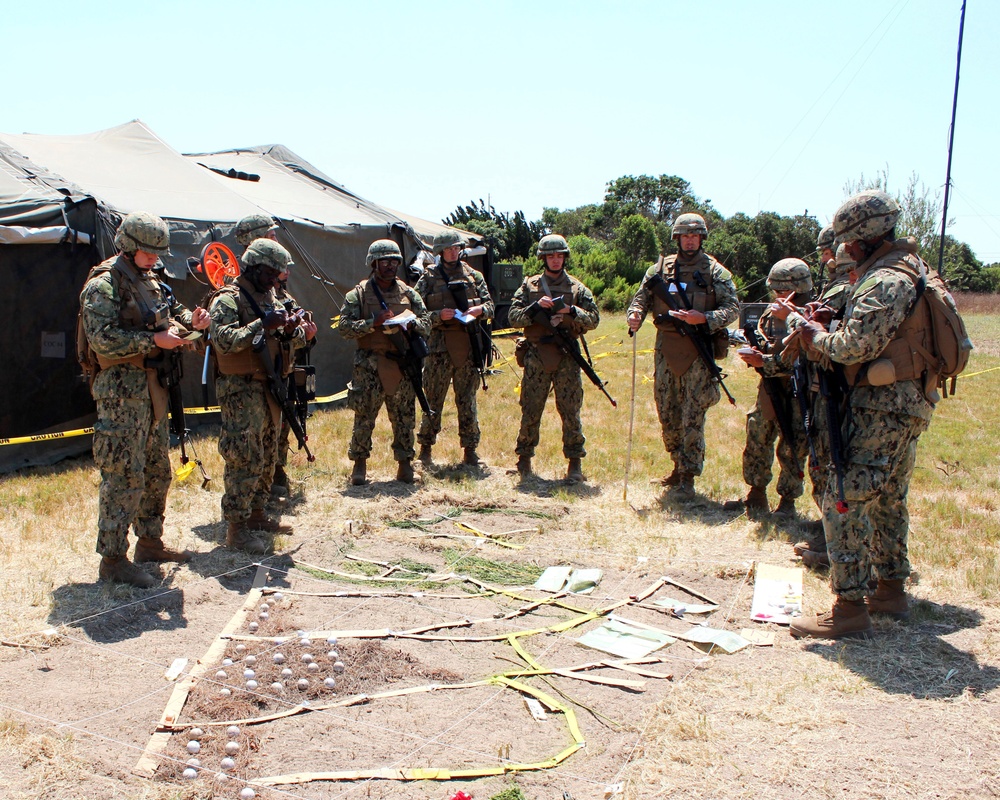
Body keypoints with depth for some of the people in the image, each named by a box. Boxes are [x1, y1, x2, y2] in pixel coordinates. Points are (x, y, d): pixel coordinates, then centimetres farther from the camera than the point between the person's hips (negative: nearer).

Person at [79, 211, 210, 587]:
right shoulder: (103, 285, -11)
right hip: (121, 389, -9)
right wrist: (154, 340, -22)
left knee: (157, 471, 15)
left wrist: (190, 321, 1)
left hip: (152, 386, 9)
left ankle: (150, 541, 28)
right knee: (124, 476, -7)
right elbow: (103, 339, -21)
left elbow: (170, 314, 23)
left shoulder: (148, 281, 16)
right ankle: (113, 559, 0)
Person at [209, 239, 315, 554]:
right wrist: (263, 325, -29)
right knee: (246, 459, -9)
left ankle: (256, 514, 27)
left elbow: (283, 342, 19)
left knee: (267, 457, 15)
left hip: (269, 389, 9)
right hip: (242, 391, -9)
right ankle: (236, 529, -3)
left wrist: (299, 333, -3)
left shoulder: (270, 298, 17)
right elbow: (223, 339, -24)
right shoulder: (228, 299, -10)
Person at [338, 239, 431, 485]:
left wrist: (411, 323, -11)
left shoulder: (408, 293, 11)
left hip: (402, 365, 3)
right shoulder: (358, 294, 1)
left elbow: (427, 323, 11)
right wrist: (373, 323, -18)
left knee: (404, 418, 7)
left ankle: (405, 463, 18)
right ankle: (360, 463, 14)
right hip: (370, 366, -3)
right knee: (364, 416, 1)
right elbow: (345, 327, -6)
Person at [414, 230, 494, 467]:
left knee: (468, 400, 7)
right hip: (439, 345, -2)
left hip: (469, 344, 2)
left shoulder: (473, 276, 10)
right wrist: (439, 315, -16)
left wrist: (480, 310, -10)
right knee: (433, 398, 4)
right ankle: (425, 447, 15)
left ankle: (470, 449, 14)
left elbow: (490, 306, 11)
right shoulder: (428, 278, 3)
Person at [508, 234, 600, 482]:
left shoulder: (577, 288, 7)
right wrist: (536, 307, -15)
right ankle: (524, 459, 18)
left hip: (567, 358, 0)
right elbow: (514, 317, 1)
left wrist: (571, 311, -16)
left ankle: (575, 462, 8)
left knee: (571, 411, 0)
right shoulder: (529, 285, 8)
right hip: (536, 357, 0)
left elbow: (593, 320, 1)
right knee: (530, 411, 5)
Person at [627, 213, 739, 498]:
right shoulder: (661, 268, 10)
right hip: (666, 349, 4)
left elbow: (732, 308, -3)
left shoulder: (715, 271, 1)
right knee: (667, 414, 11)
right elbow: (642, 296, 11)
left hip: (699, 351, -4)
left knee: (693, 417, -5)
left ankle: (688, 478, 1)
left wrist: (703, 319, -20)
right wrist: (635, 314, -12)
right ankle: (679, 466, 28)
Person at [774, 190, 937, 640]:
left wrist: (805, 326, -10)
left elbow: (853, 349, -24)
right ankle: (891, 589, 32)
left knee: (844, 502, -9)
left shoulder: (885, 282, -19)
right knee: (888, 499, 20)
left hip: (882, 408, -11)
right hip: (908, 405, 11)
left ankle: (851, 608, -6)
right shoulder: (910, 270, 15)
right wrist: (823, 328, 5)